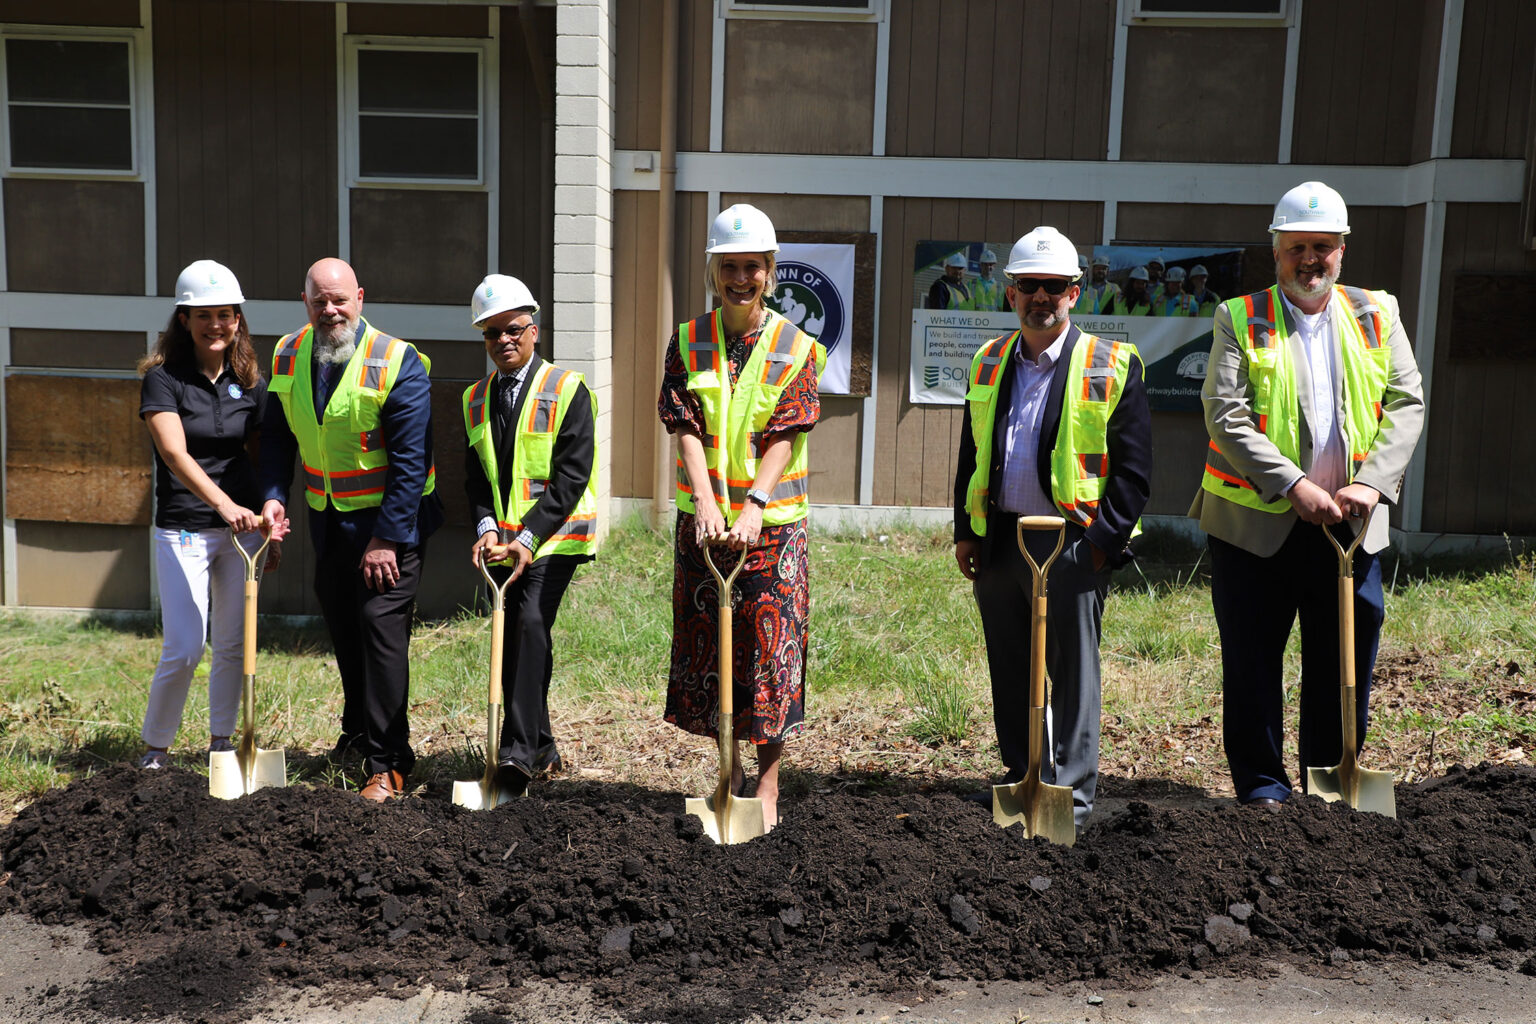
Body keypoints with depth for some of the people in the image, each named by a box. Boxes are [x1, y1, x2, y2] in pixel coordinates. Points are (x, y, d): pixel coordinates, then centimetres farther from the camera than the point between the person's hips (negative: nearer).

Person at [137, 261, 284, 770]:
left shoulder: (251, 383, 5)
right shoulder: (163, 379, -8)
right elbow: (175, 453, -23)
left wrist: (271, 524, 9)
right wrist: (223, 502, -37)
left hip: (241, 527, 4)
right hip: (183, 531, -4)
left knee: (235, 643, 10)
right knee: (184, 648, -6)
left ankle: (221, 740, 27)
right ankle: (155, 746, 15)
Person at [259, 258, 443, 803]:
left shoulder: (397, 362, -18)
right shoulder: (287, 357, 0)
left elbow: (411, 459, -19)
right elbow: (277, 435, 9)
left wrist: (386, 538, -21)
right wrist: (274, 495, -8)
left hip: (389, 521, -6)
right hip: (328, 518, 6)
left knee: (382, 630, -9)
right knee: (342, 629, 18)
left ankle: (389, 763, 0)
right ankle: (358, 732, 39)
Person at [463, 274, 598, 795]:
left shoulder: (568, 390, -6)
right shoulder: (475, 399, 11)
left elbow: (571, 478, -13)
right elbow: (475, 475, 8)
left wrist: (527, 539, -20)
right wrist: (487, 528, -11)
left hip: (553, 537, -6)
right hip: (503, 543, 6)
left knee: (530, 624, -23)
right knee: (514, 639, 10)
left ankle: (519, 750, -23)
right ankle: (542, 749, 25)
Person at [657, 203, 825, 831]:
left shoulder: (795, 349, -1)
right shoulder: (687, 342, 4)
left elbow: (783, 436, -11)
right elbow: (686, 428, -6)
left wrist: (754, 506, -23)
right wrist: (705, 502, -19)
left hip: (772, 522, -2)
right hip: (703, 520, 2)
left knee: (770, 648, 1)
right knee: (706, 646, 10)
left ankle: (767, 785, 15)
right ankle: (728, 773, 27)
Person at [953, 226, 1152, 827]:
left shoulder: (1113, 367, -4)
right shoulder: (989, 363, 11)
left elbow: (1133, 469, -5)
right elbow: (971, 455, 17)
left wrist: (1104, 542, -10)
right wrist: (965, 531, 11)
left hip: (1072, 543, -5)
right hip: (997, 539, 5)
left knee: (1071, 670, 2)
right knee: (1010, 670, 13)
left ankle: (1072, 792, 13)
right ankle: (1023, 777, 27)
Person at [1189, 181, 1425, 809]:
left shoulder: (1377, 315, 9)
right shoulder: (1240, 320, -1)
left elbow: (1407, 403, 4)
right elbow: (1225, 417, -11)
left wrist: (1371, 482, -11)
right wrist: (1293, 486, -19)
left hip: (1350, 524, 3)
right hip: (1257, 522, -2)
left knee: (1346, 659, 10)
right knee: (1252, 661, 5)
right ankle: (1261, 781, 20)